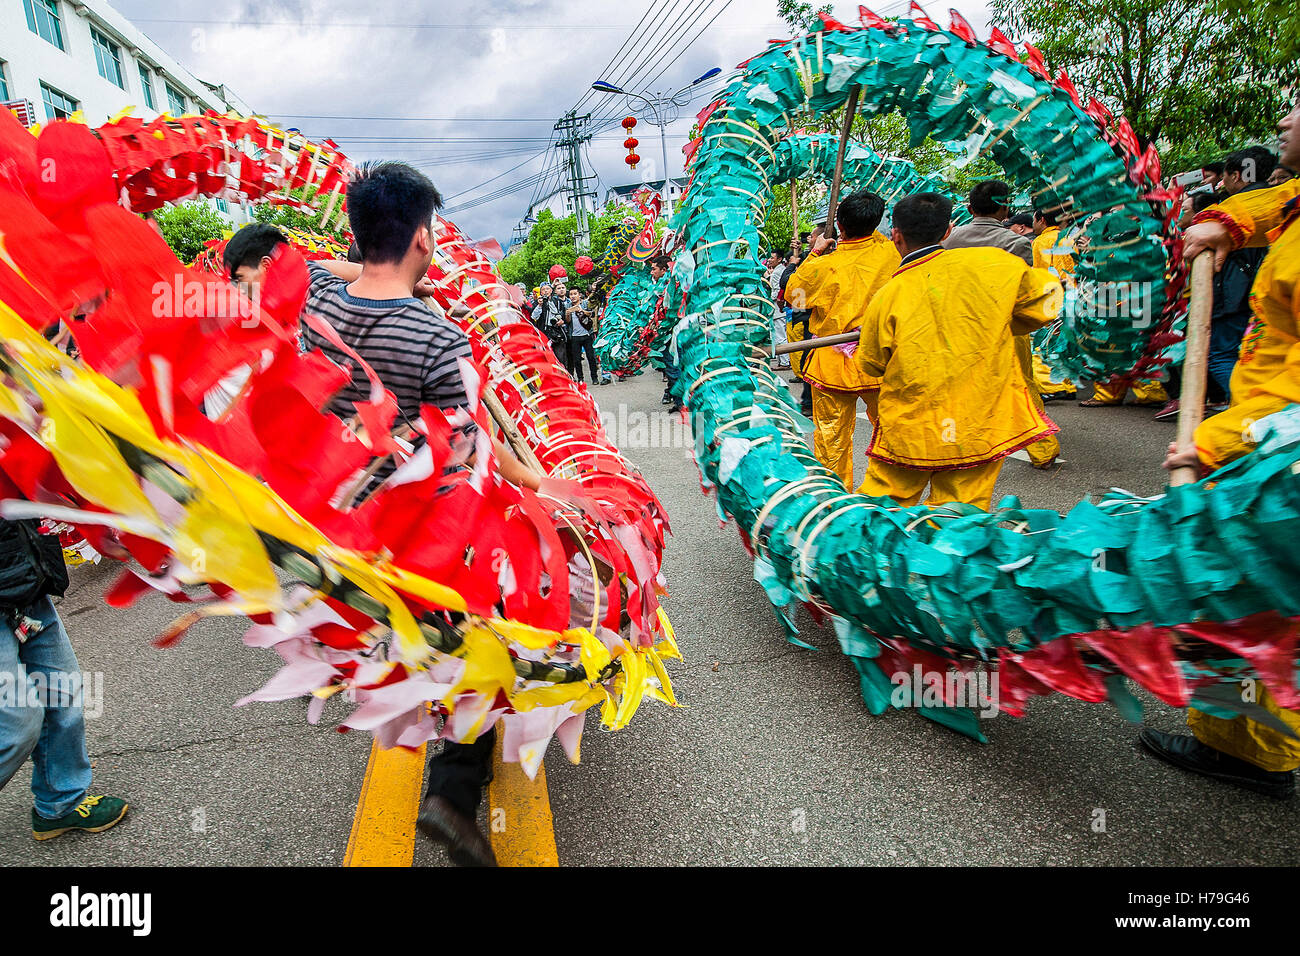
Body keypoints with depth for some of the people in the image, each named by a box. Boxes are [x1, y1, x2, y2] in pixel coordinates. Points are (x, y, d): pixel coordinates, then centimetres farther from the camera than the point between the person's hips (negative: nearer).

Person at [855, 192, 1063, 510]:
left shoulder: (886, 297, -9)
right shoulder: (991, 264, -6)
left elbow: (872, 364, 5)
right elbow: (1048, 297, 9)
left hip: (907, 431, -1)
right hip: (981, 425, 2)